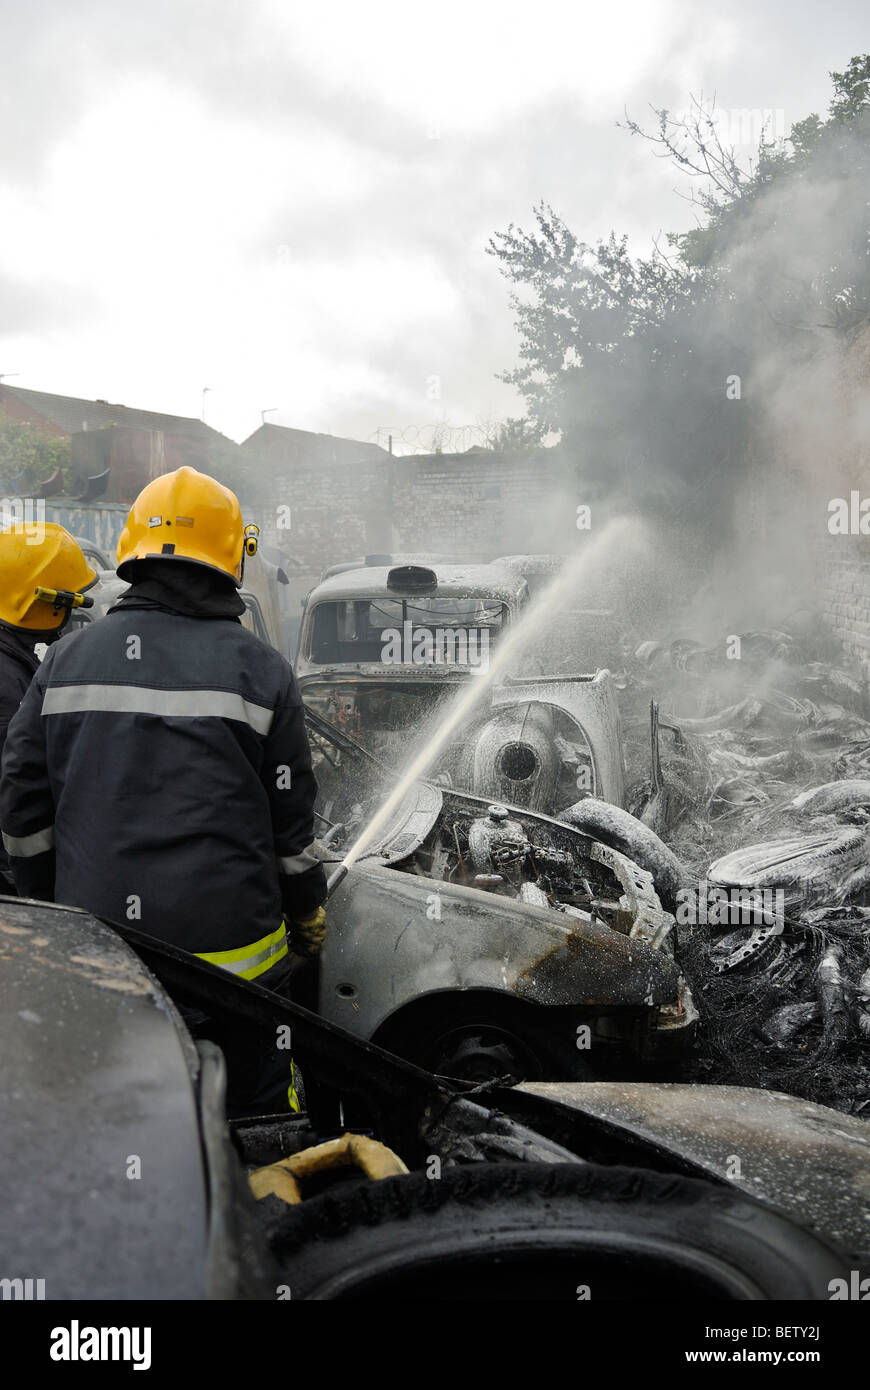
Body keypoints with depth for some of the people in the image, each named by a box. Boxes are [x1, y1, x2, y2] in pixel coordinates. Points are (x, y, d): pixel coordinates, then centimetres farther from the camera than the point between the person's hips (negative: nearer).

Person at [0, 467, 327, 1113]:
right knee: (258, 1121, 13)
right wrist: (308, 913, 13)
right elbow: (292, 819, -3)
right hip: (228, 949, -3)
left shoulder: (66, 660, 1)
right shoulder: (260, 669, -7)